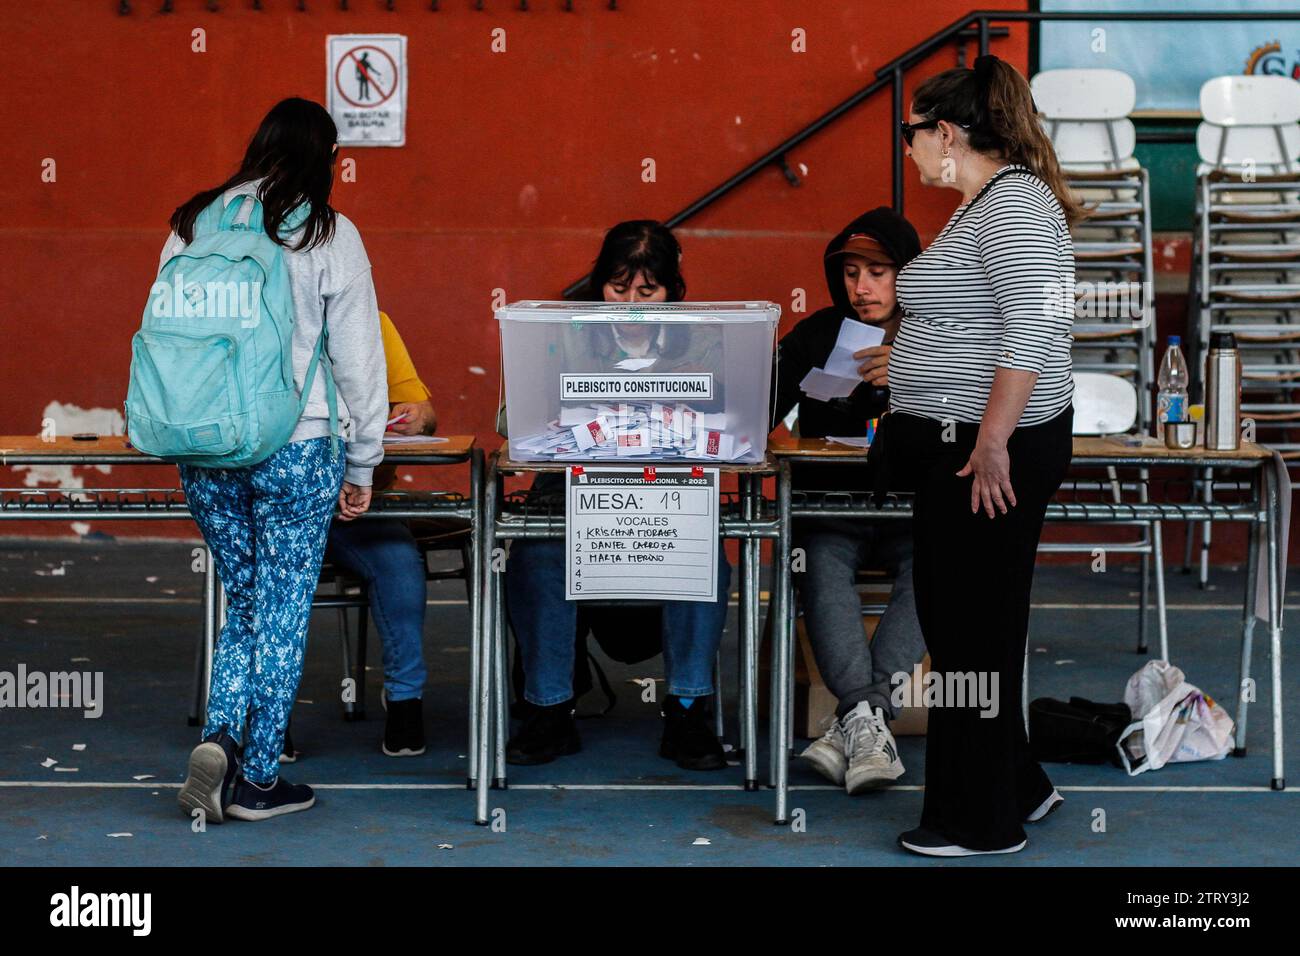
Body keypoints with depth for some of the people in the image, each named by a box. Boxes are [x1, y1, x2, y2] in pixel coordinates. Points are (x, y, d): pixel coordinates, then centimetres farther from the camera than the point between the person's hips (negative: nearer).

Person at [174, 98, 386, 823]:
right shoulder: (328, 234, -4)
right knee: (283, 610, 6)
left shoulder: (192, 227, 8)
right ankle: (259, 779, 10)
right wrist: (361, 465, 5)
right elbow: (358, 356, -3)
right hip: (295, 451, -4)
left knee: (244, 603, 17)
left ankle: (221, 737, -1)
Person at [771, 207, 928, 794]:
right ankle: (870, 716, -43)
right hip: (830, 510, 1)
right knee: (821, 562, -34)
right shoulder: (816, 336, 10)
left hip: (913, 514, 0)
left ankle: (856, 719, -37)